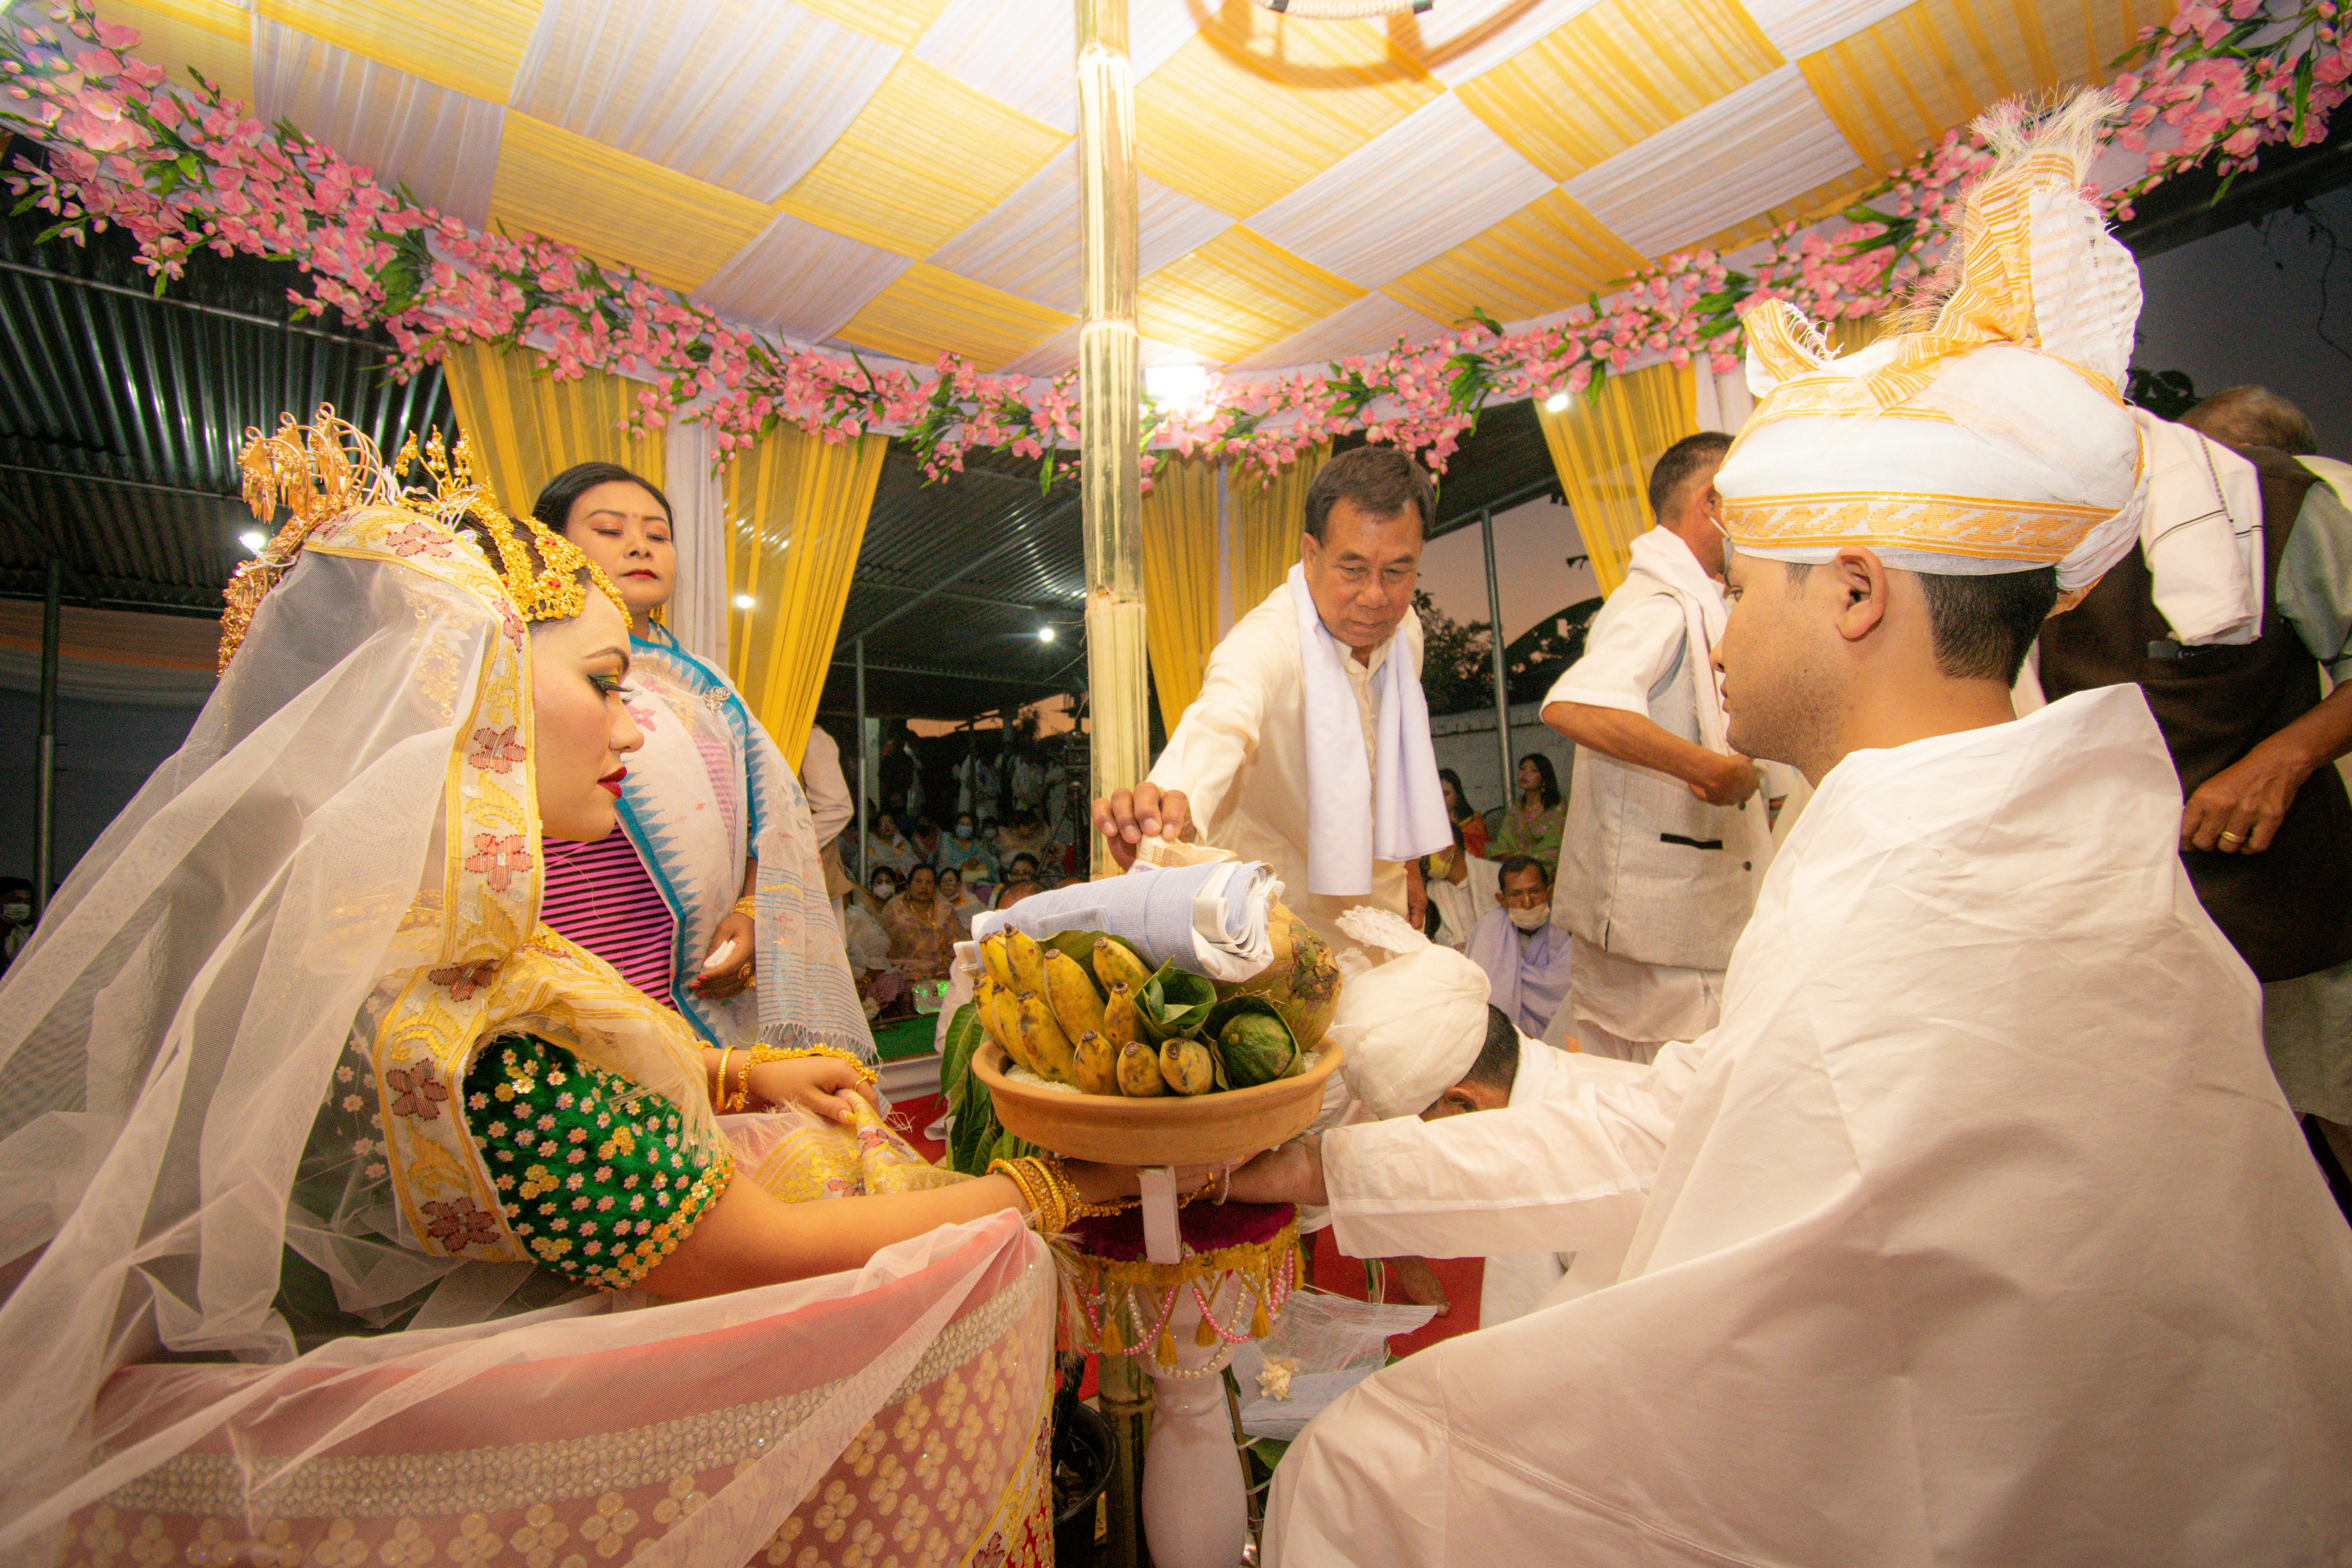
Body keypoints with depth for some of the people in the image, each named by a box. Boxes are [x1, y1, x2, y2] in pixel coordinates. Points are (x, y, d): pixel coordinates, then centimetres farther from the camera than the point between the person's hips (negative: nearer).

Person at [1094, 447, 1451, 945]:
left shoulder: (1403, 628, -7)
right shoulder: (1265, 643, -31)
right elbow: (1222, 722, -54)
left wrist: (1404, 859, 15)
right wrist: (1174, 800, -75)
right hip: (1278, 905, -6)